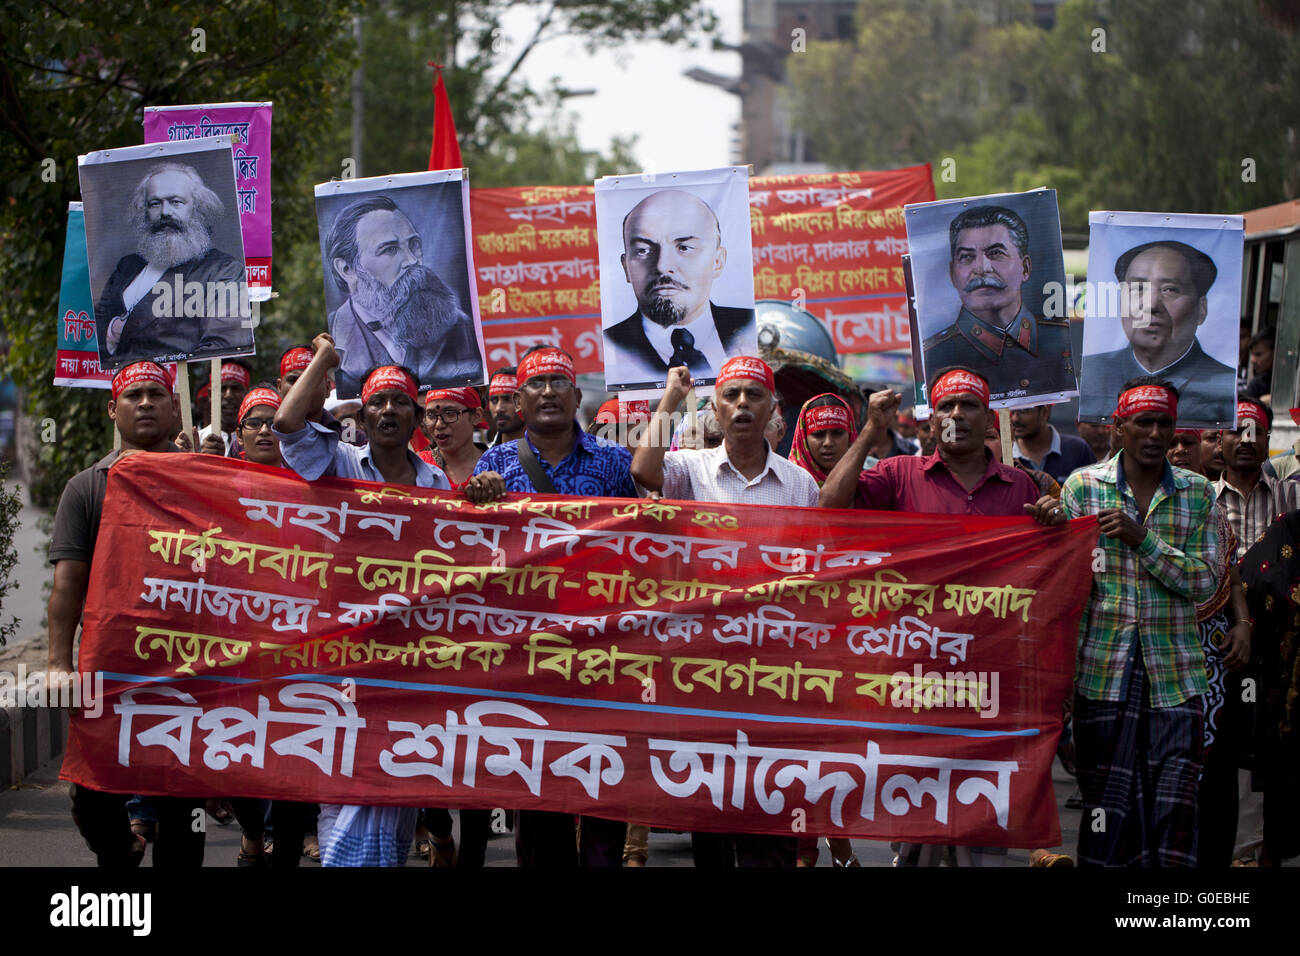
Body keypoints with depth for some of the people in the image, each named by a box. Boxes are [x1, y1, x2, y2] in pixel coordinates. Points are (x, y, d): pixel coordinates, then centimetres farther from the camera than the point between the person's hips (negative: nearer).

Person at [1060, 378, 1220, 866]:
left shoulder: (1197, 493, 8)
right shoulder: (1082, 486, 5)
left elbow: (1205, 583, -1)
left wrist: (1142, 538, -11)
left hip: (1174, 674, 1)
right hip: (1104, 671, -1)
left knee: (1174, 808, -3)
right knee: (1108, 807, -1)